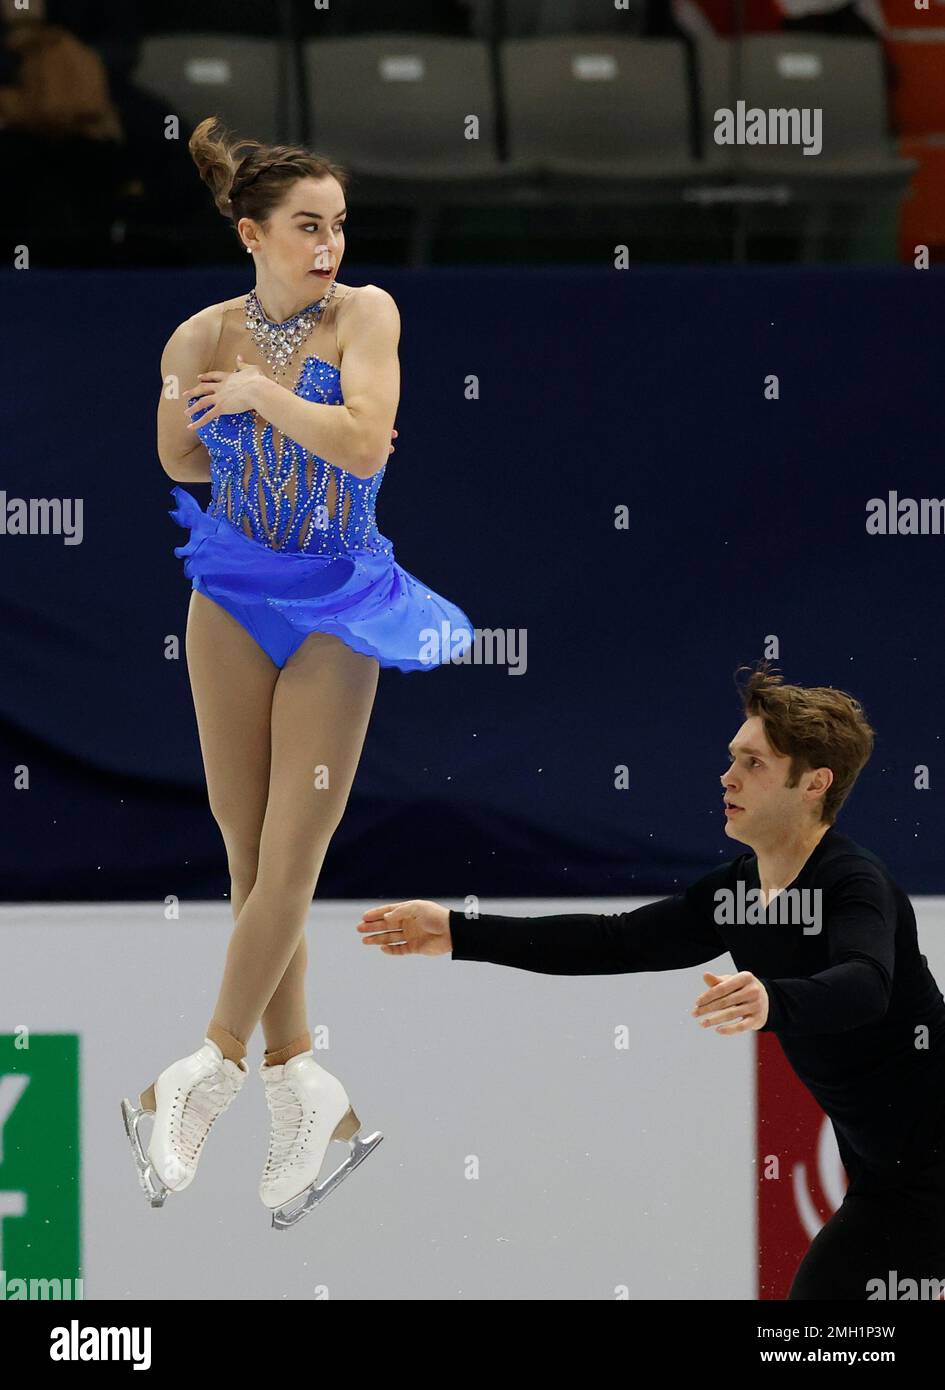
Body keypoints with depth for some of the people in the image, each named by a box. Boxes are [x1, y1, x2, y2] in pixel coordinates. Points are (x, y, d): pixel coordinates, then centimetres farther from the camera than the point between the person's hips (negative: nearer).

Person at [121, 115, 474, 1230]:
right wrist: (304, 442, 3)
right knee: (249, 853, 4)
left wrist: (261, 395, -15)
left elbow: (365, 441, -21)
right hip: (233, 594, 2)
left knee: (290, 856, -5)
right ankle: (299, 1084, 13)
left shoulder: (364, 314, -8)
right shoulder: (203, 340, -3)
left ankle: (214, 1067, 5)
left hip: (336, 607, -2)